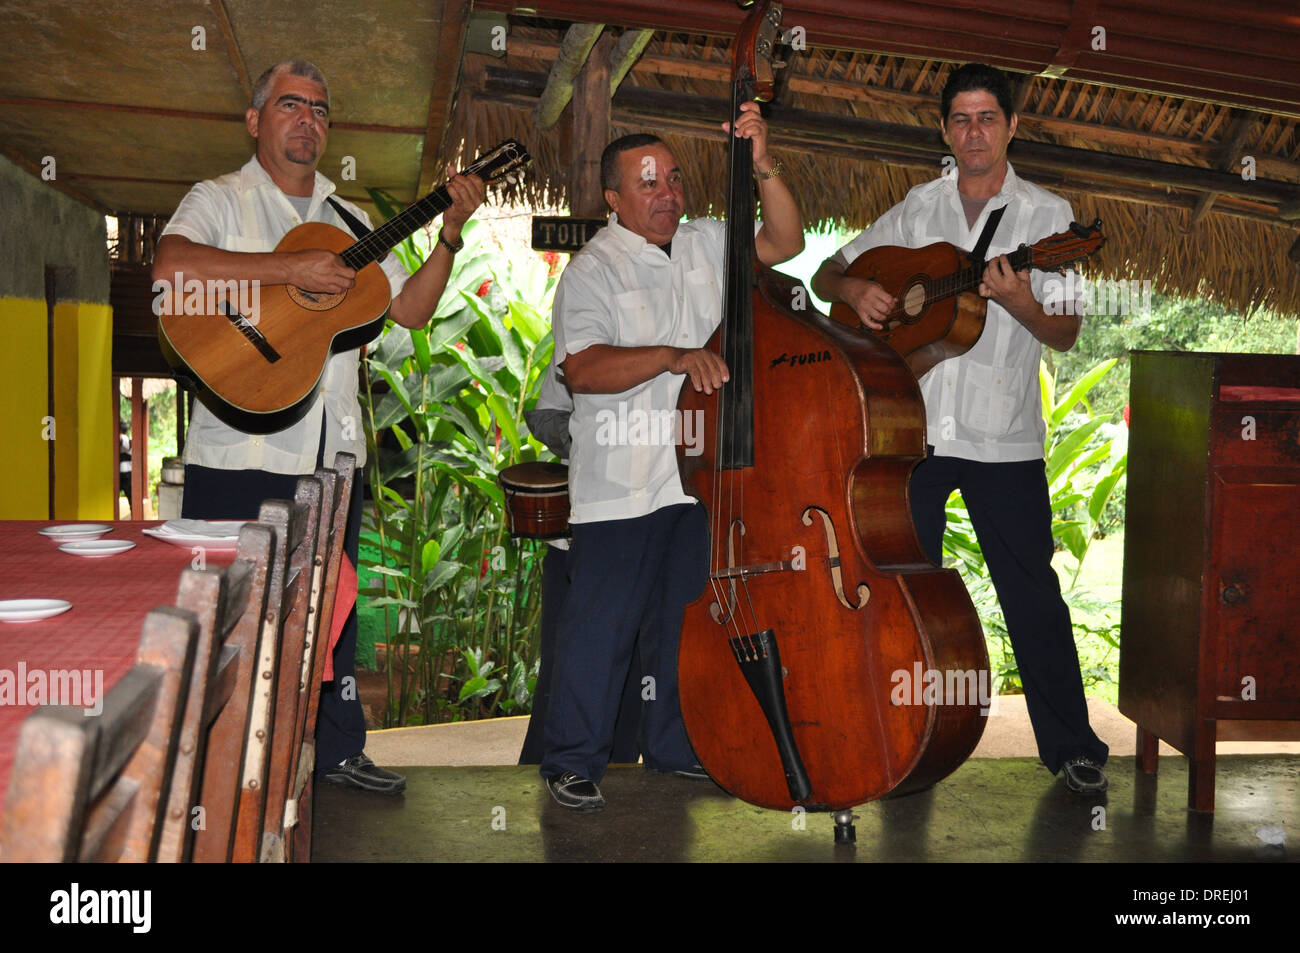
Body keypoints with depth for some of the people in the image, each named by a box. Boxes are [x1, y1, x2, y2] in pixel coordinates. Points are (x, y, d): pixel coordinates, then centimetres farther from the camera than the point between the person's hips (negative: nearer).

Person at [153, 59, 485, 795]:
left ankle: (337, 748, 27)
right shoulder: (220, 201, 1)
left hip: (332, 451, 5)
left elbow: (411, 310, 13)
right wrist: (292, 270, -23)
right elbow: (172, 267, -21)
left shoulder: (349, 222, 17)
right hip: (239, 451, -5)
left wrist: (451, 232, 1)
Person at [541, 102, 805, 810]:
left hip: (699, 473, 6)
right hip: (620, 486, -6)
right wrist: (672, 357, -29)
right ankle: (572, 760, 12)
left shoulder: (706, 245, 12)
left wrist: (763, 165, -7)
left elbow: (785, 241, 6)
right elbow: (582, 369, -19)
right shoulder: (593, 269, -6)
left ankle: (673, 746, 30)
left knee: (685, 619, 15)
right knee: (602, 625, -2)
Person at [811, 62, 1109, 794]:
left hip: (1004, 437, -2)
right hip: (909, 427, 3)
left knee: (1032, 594, 1)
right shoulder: (916, 210, 9)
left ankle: (1072, 746, 15)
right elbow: (826, 274, 13)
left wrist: (1018, 302, -24)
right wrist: (855, 290, -9)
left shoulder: (1047, 215, 1)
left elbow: (1066, 333, -3)